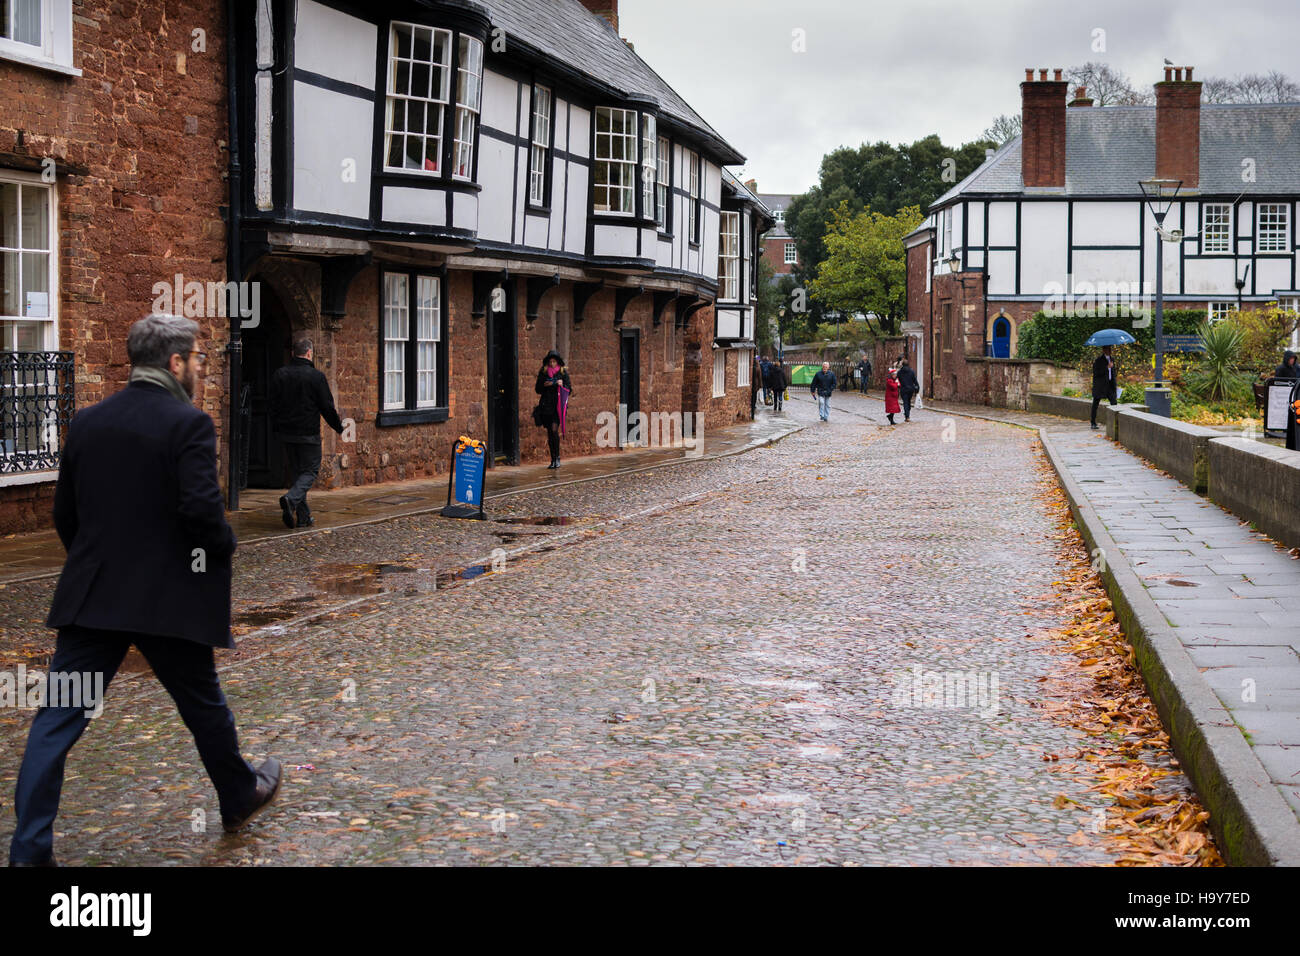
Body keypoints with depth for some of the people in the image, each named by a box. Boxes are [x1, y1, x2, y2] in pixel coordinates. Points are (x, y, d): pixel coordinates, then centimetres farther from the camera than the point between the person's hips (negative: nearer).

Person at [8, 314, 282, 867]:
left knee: (59, 718, 3)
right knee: (203, 704, 16)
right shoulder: (188, 424, -12)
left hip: (91, 595, 4)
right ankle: (240, 797, 37)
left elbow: (64, 514, 11)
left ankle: (30, 851, -2)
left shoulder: (87, 422, 7)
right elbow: (201, 508, -21)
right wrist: (225, 548, -2)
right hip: (168, 599, -4)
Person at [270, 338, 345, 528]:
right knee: (310, 471, 3)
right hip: (308, 434, -5)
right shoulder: (316, 376, -10)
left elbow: (273, 404, 9)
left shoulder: (279, 374, 4)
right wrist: (338, 427, 7)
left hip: (285, 433, 5)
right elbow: (327, 406, -7)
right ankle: (291, 498, -23)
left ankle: (303, 517, 11)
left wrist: (276, 429, 19)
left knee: (296, 471, 13)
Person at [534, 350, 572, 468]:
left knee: (554, 429, -18)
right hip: (546, 405, 3)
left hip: (558, 405, -3)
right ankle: (553, 460, 12)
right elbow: (538, 390, 12)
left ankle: (557, 457, -7)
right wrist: (545, 385, -7)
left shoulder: (563, 373, 4)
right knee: (549, 432, 4)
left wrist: (561, 385, -13)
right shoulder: (543, 373, 8)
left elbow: (569, 390, 5)